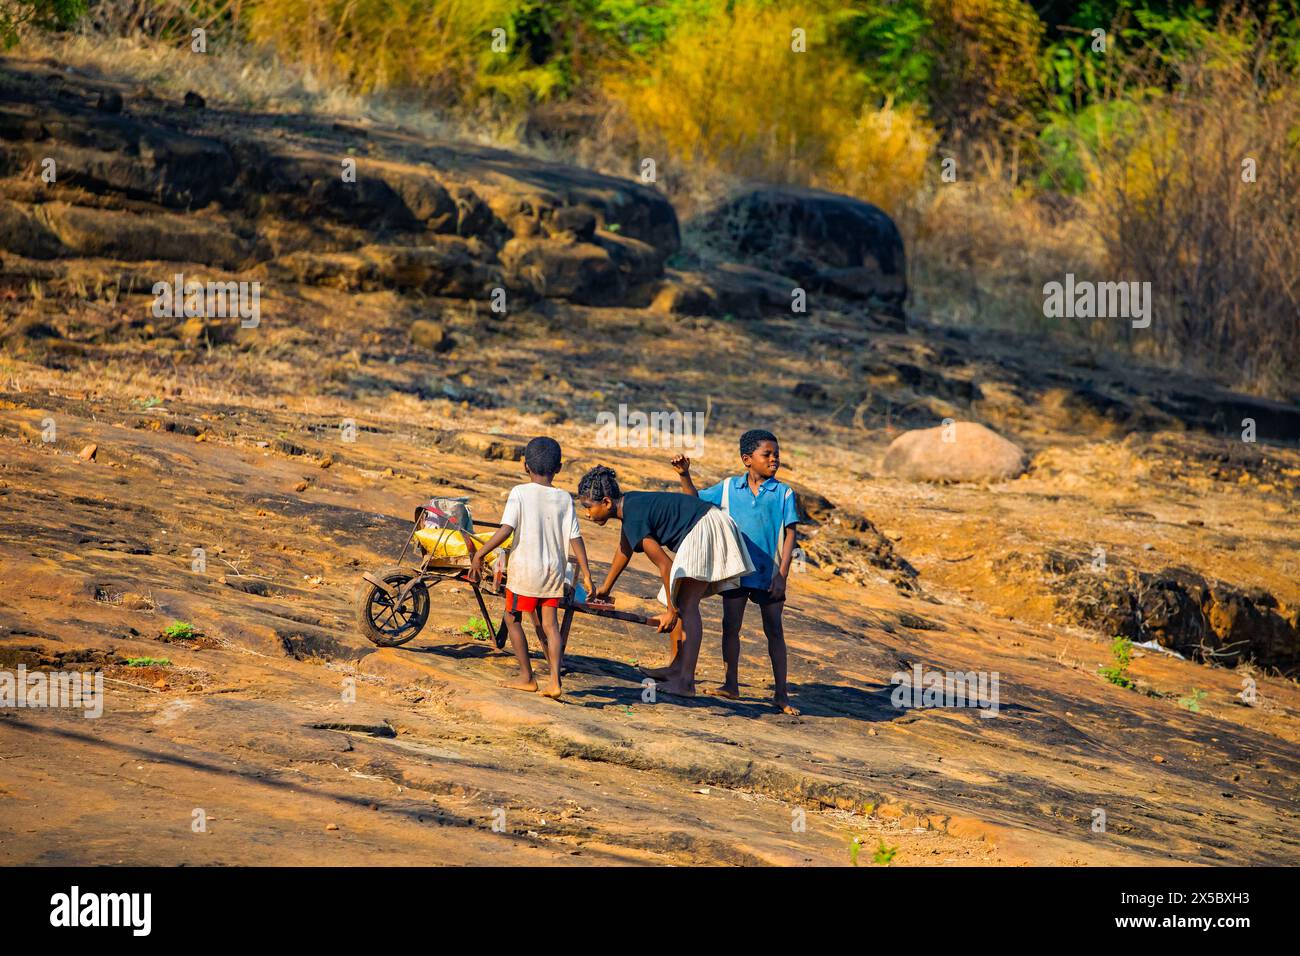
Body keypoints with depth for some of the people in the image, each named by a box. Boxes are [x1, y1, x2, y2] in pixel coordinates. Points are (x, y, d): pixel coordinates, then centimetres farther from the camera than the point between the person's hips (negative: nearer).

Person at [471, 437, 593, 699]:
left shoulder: (520, 493, -9)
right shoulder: (564, 498, 1)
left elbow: (506, 530, -18)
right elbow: (575, 538, -1)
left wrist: (479, 554, -11)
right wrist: (586, 574, 3)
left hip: (525, 569, -3)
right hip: (554, 570, 3)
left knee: (512, 618, 13)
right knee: (549, 623, 8)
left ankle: (526, 677, 14)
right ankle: (555, 679, -6)